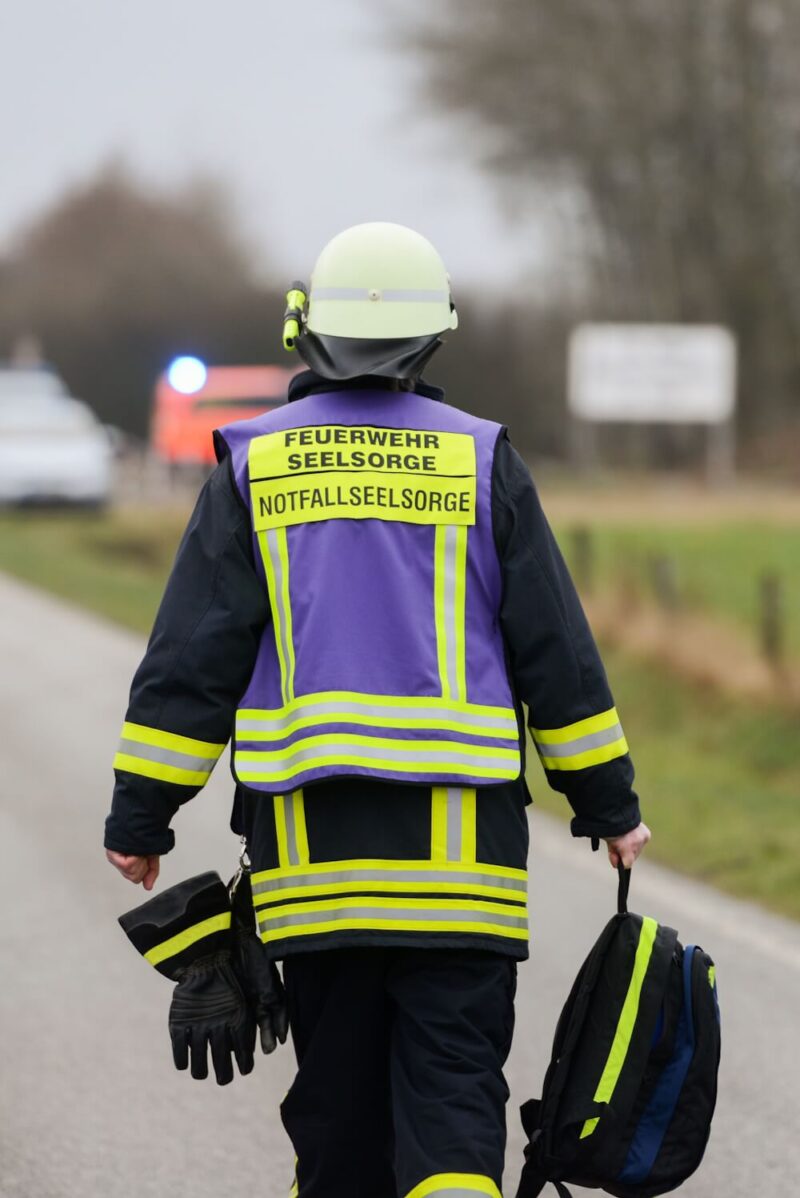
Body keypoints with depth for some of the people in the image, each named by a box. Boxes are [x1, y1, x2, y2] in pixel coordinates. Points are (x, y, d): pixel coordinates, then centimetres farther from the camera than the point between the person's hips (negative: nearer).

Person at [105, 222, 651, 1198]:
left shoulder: (254, 464, 4)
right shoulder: (479, 461, 3)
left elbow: (191, 658, 2)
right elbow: (556, 652, 4)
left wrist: (141, 816, 8)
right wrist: (609, 804, 12)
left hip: (307, 829, 1)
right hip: (459, 826, -1)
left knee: (333, 1079, 11)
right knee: (452, 1078, -4)